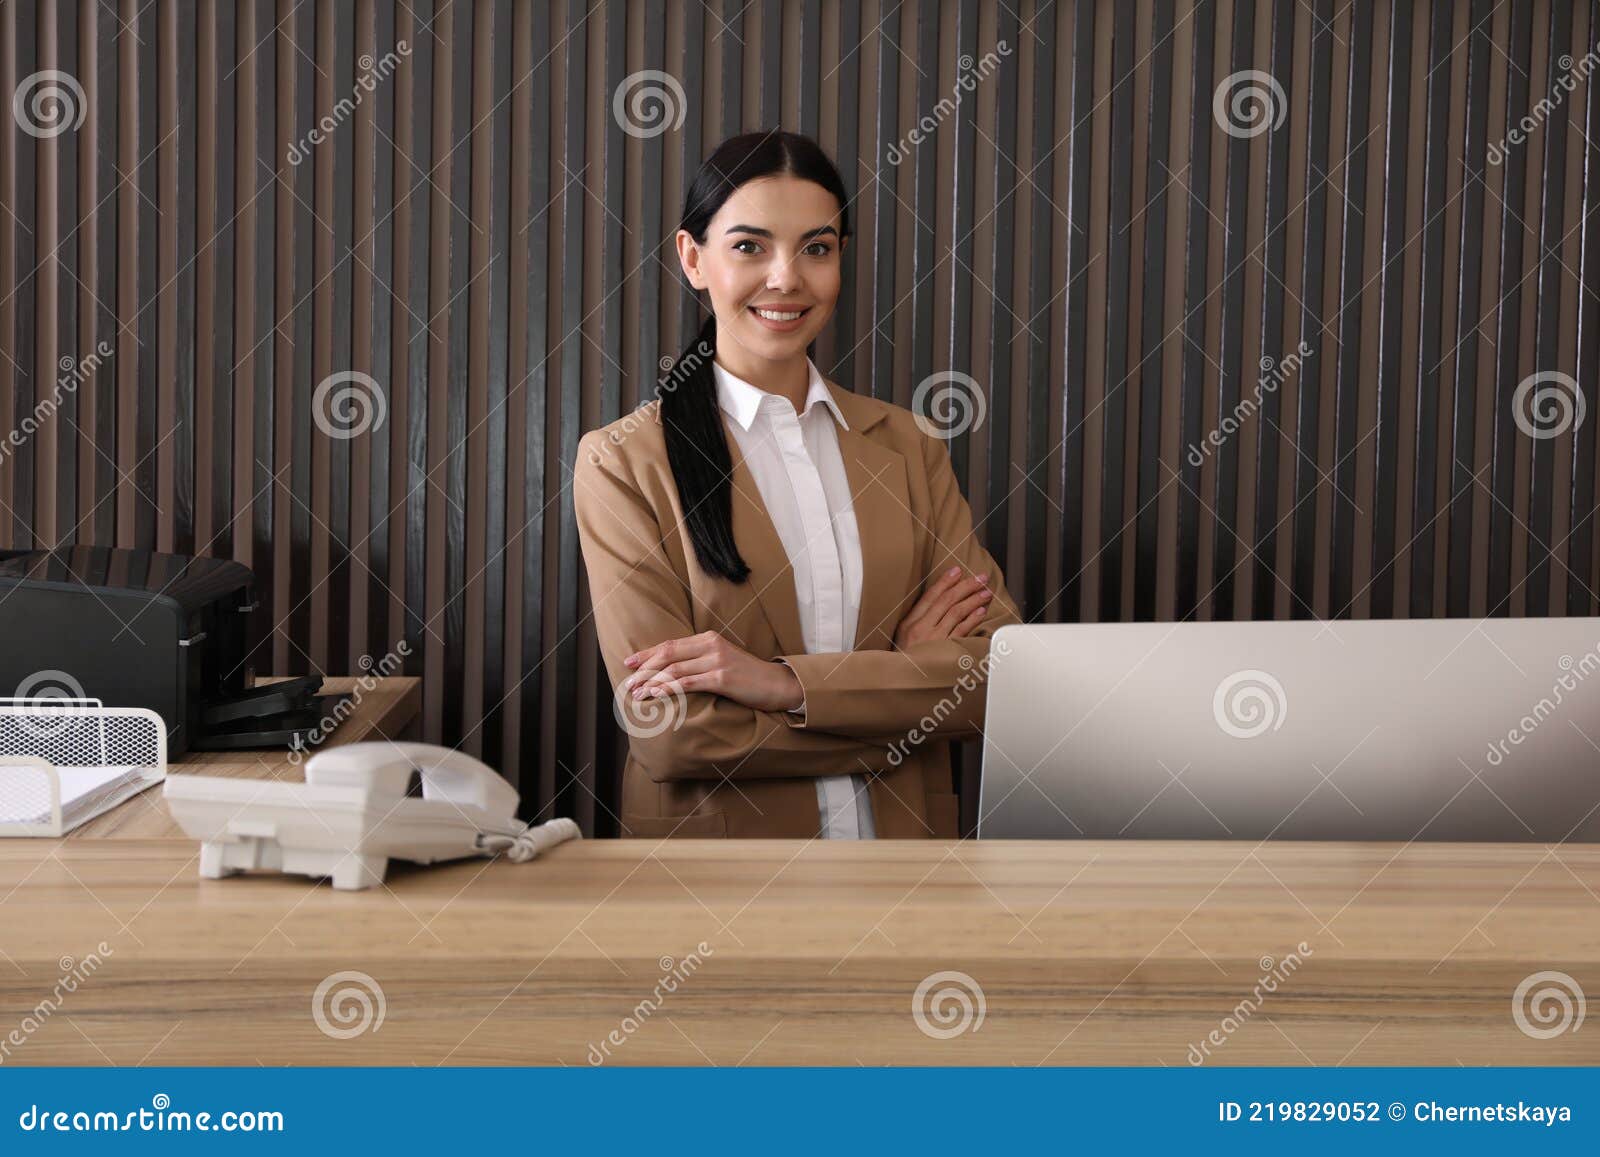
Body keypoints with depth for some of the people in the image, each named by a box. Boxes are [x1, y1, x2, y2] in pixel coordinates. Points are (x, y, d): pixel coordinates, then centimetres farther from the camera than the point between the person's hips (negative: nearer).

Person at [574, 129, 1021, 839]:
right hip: (712, 850, -2)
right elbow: (667, 728, -10)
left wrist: (788, 683, -13)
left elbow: (1006, 672, -1)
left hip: (905, 838, 2)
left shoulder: (907, 447, 10)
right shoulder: (623, 461, -1)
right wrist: (910, 677, -6)